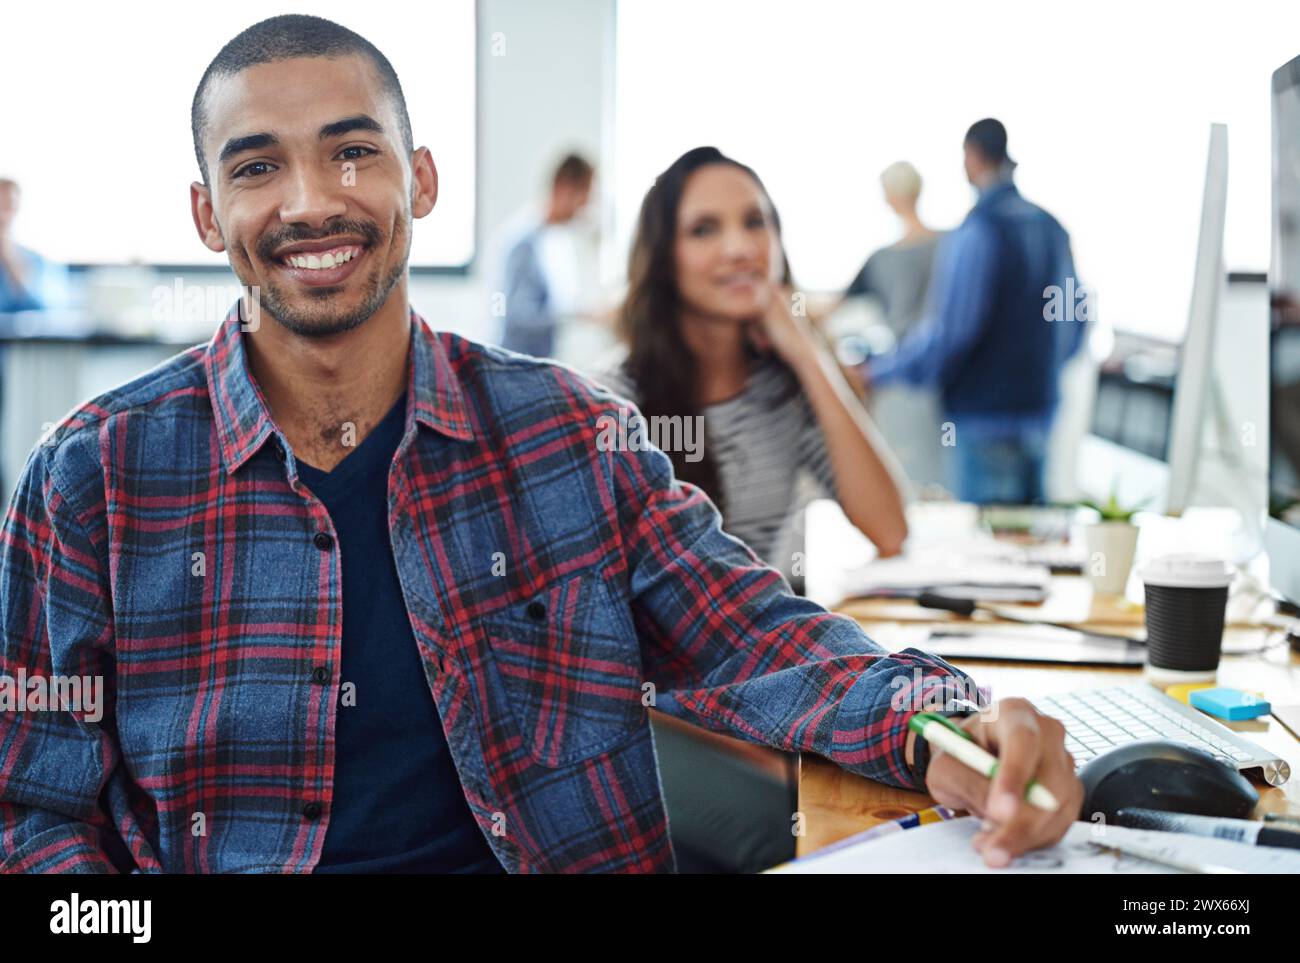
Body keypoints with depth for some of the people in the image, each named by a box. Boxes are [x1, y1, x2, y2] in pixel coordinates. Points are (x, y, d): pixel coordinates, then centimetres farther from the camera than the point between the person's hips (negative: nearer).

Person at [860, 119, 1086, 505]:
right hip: (1039, 407, 7)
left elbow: (946, 332, -17)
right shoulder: (1051, 229, 7)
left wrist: (873, 373, -6)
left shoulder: (975, 234, -15)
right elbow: (1073, 326, 14)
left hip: (984, 414, -7)